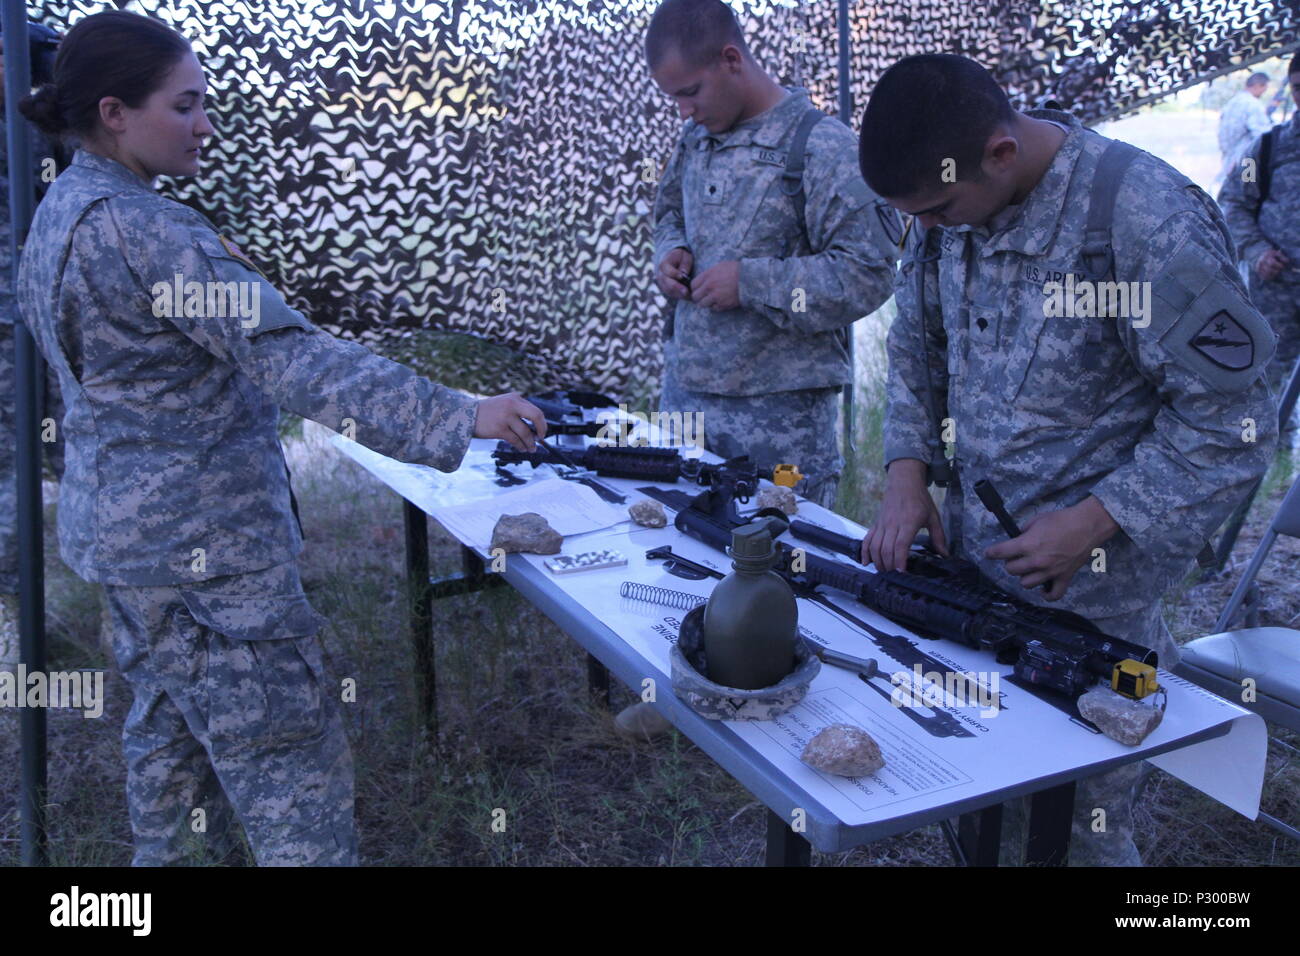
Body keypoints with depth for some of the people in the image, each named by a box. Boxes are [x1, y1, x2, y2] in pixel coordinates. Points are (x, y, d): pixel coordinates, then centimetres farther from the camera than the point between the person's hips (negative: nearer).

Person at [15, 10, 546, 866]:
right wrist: (456, 417, -33)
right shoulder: (148, 232, -23)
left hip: (116, 521, 10)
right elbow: (291, 357, -30)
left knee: (170, 721, 23)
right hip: (201, 540, -10)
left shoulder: (59, 213, 9)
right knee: (288, 754, 0)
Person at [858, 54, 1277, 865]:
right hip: (966, 558, 6)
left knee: (1080, 828, 11)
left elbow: (1228, 422, -17)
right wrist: (908, 474, -1)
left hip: (1086, 594, -6)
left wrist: (1089, 525, -18)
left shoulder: (1149, 221, -23)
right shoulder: (948, 206, -2)